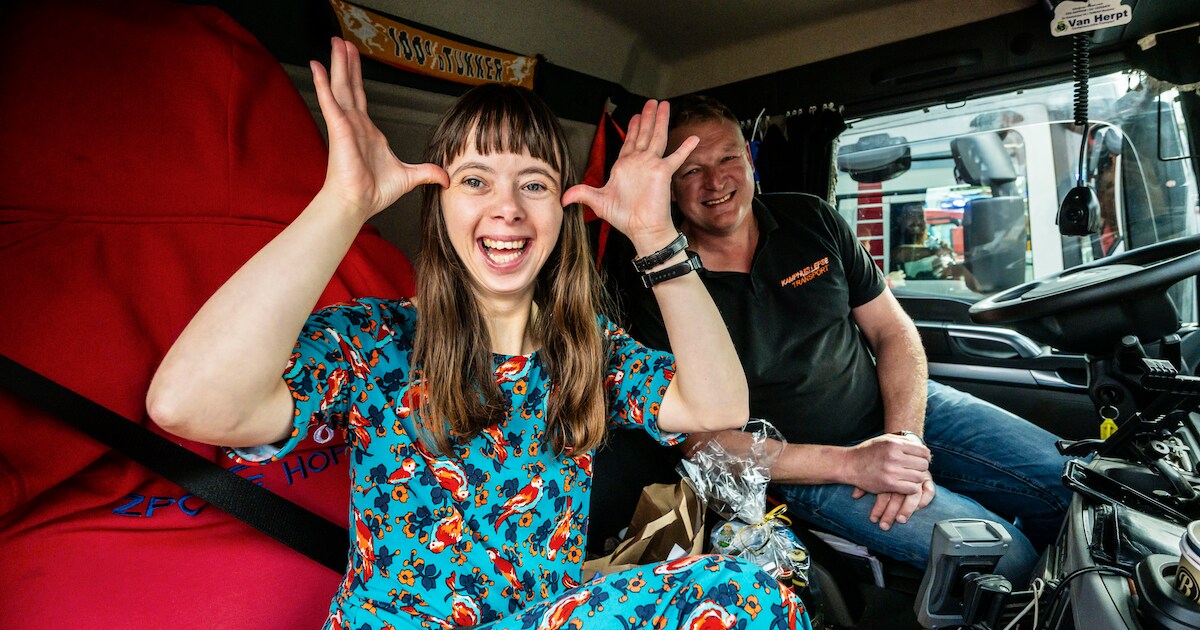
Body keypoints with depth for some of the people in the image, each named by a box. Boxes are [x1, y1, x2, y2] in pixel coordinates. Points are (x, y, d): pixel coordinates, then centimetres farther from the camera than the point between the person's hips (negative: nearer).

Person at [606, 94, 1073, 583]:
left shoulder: (811, 219, -1)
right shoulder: (653, 284, -15)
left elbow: (893, 331, 3)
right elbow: (699, 439, -16)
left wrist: (905, 440, -15)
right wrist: (848, 462, -23)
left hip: (902, 409, 6)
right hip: (801, 463, -5)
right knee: (1004, 556, -19)